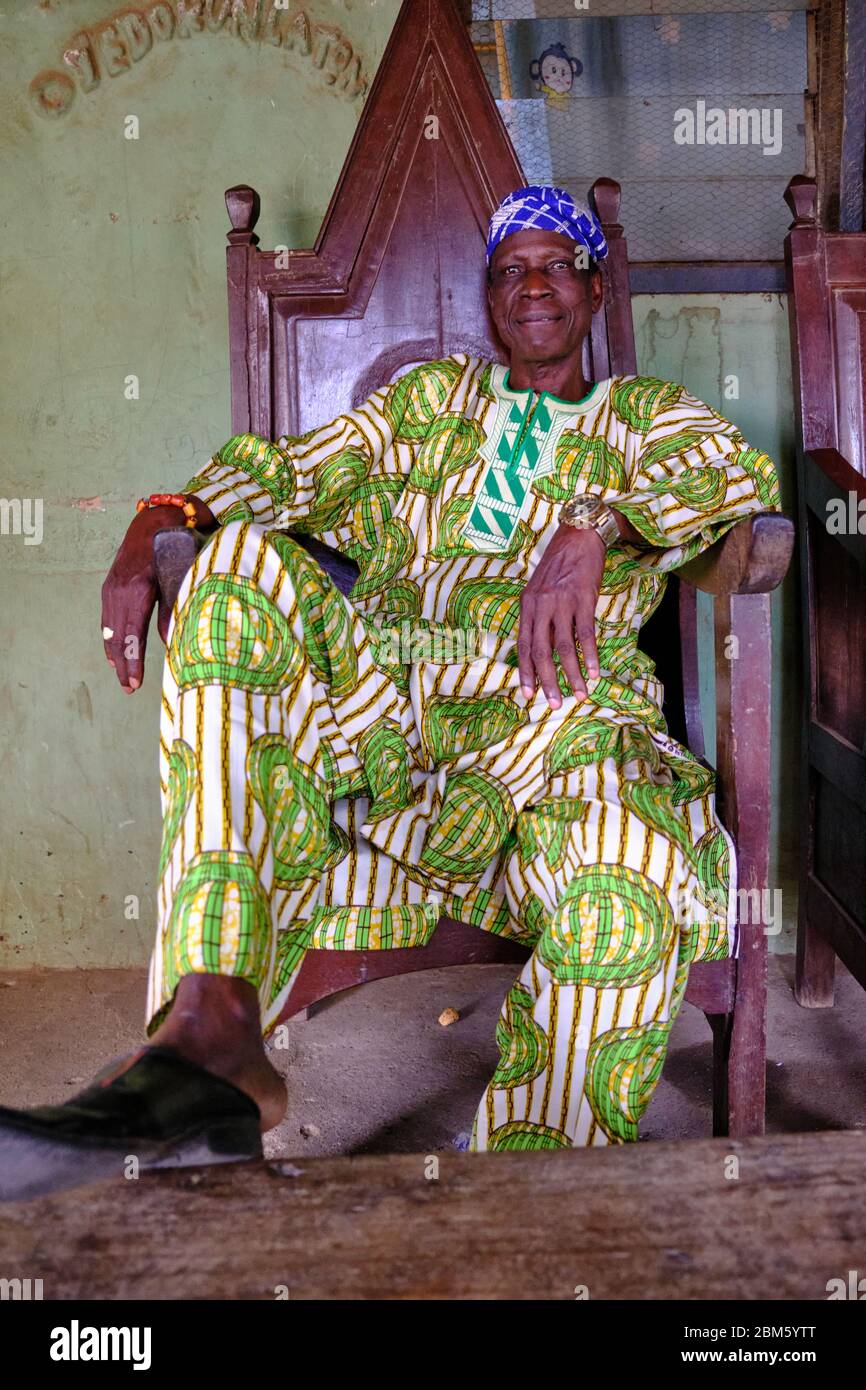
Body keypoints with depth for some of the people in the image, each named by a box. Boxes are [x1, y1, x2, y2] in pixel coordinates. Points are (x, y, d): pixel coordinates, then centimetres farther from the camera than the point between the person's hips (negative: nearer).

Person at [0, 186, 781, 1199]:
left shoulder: (643, 411, 23)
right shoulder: (435, 393, 29)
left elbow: (736, 469, 0)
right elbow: (300, 468, 15)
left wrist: (590, 529, -21)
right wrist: (158, 524, -4)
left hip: (554, 711, -2)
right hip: (382, 684, 3)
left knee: (628, 882, -37)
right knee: (242, 563, -27)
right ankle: (208, 1022, -38)